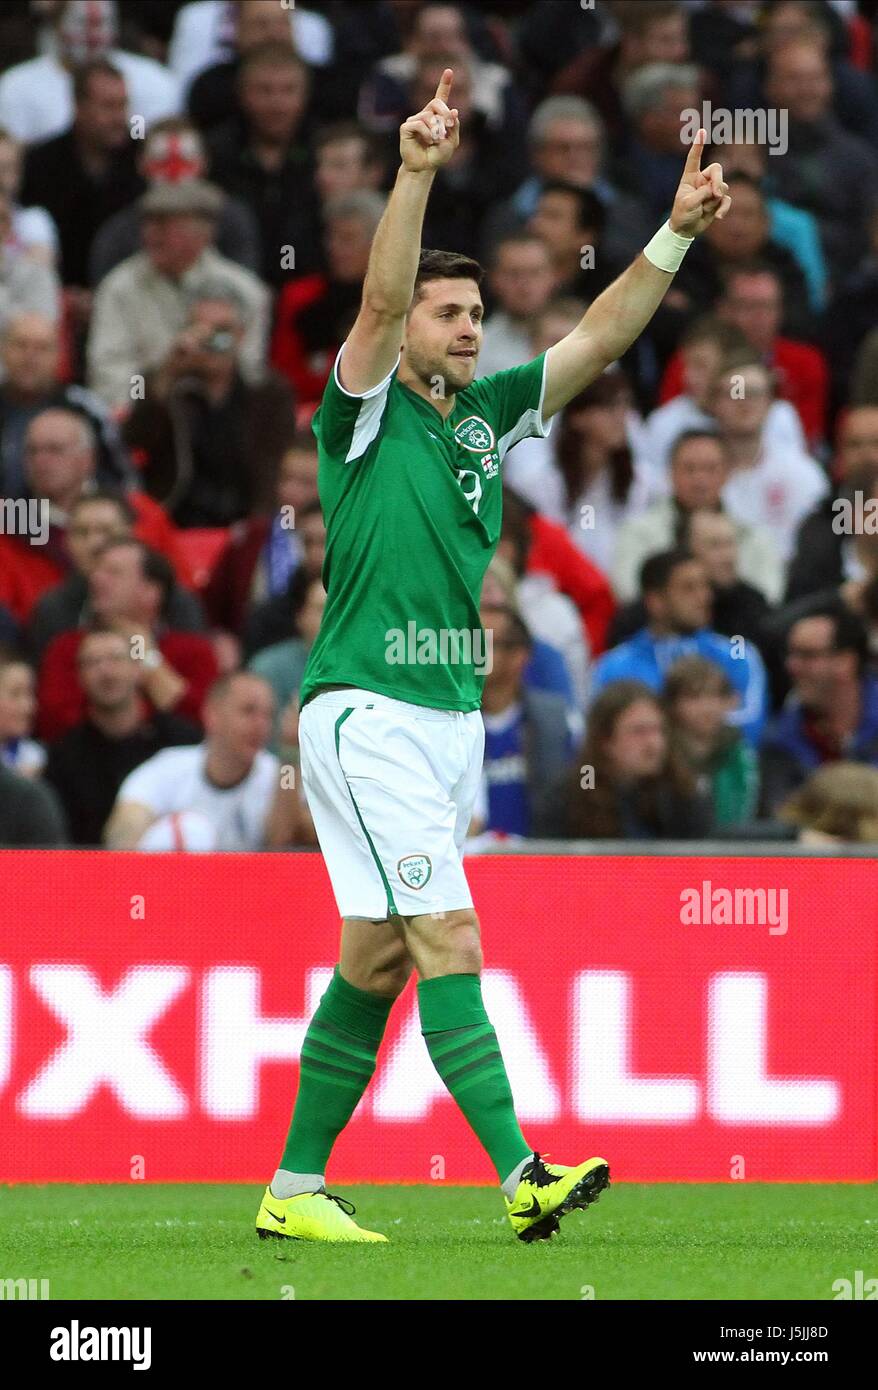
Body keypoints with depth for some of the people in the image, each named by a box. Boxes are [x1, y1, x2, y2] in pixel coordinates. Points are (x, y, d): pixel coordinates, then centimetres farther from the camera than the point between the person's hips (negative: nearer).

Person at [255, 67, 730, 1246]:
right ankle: (523, 1178, -21)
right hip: (366, 715, -7)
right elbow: (378, 300, -21)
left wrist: (677, 234, -1)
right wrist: (417, 174, -33)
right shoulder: (365, 415, -5)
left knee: (374, 966, 9)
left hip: (452, 720, 7)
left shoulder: (486, 418, 13)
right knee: (450, 944, -15)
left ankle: (295, 1190, 15)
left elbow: (600, 337, 10)